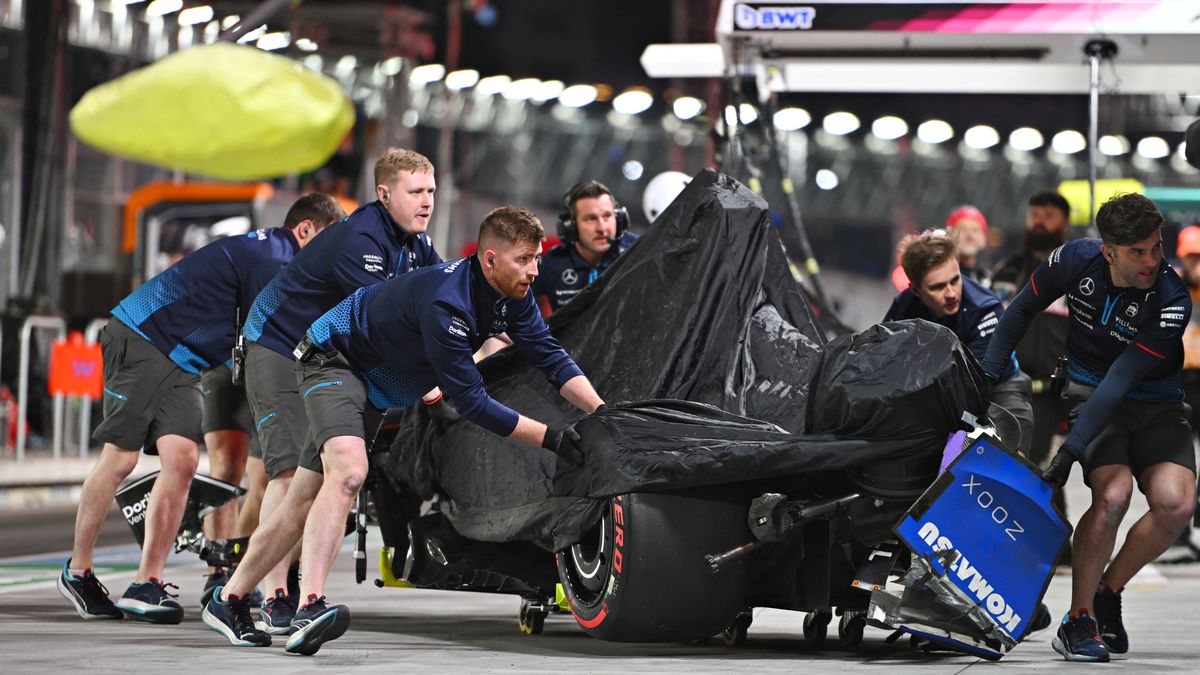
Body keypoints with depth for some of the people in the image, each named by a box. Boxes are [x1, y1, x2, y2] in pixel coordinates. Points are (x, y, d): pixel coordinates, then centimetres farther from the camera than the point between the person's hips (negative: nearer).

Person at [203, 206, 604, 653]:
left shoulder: (511, 295, -10)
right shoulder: (444, 302, -36)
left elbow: (551, 357, -2)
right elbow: (470, 401, -34)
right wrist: (551, 438, -31)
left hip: (376, 388, 9)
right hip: (333, 360, -9)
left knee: (306, 503, 9)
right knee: (348, 471, -32)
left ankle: (229, 602, 18)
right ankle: (310, 608, -44)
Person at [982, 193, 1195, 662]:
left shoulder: (1172, 301, -25)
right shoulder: (1076, 261, -17)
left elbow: (1120, 381, -29)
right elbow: (1022, 311, 2)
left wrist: (1071, 449, -32)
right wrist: (985, 380, -3)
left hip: (1156, 403, 0)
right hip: (1090, 392, 0)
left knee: (1175, 504, -21)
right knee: (1113, 494, -24)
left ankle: (1108, 590, 5)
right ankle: (1079, 620, -12)